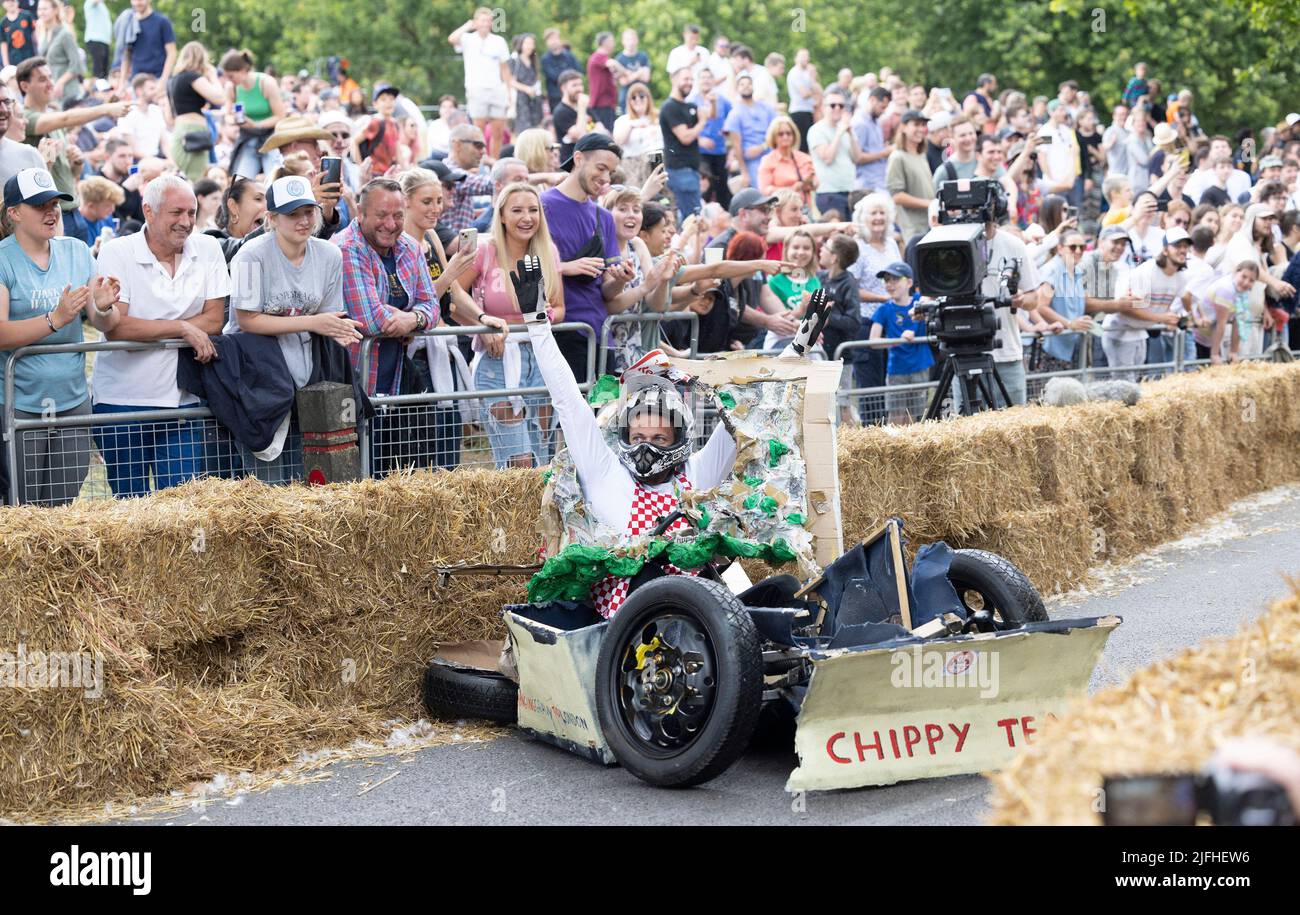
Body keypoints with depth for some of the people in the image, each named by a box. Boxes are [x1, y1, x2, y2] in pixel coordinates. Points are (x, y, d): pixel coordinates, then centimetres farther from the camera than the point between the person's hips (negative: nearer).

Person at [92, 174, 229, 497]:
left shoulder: (207, 249, 3)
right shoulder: (116, 252, -6)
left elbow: (214, 319, -3)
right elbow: (115, 327, -15)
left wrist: (145, 330, -12)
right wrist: (183, 329, -15)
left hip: (182, 399, 2)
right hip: (121, 398, -2)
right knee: (130, 502, 6)